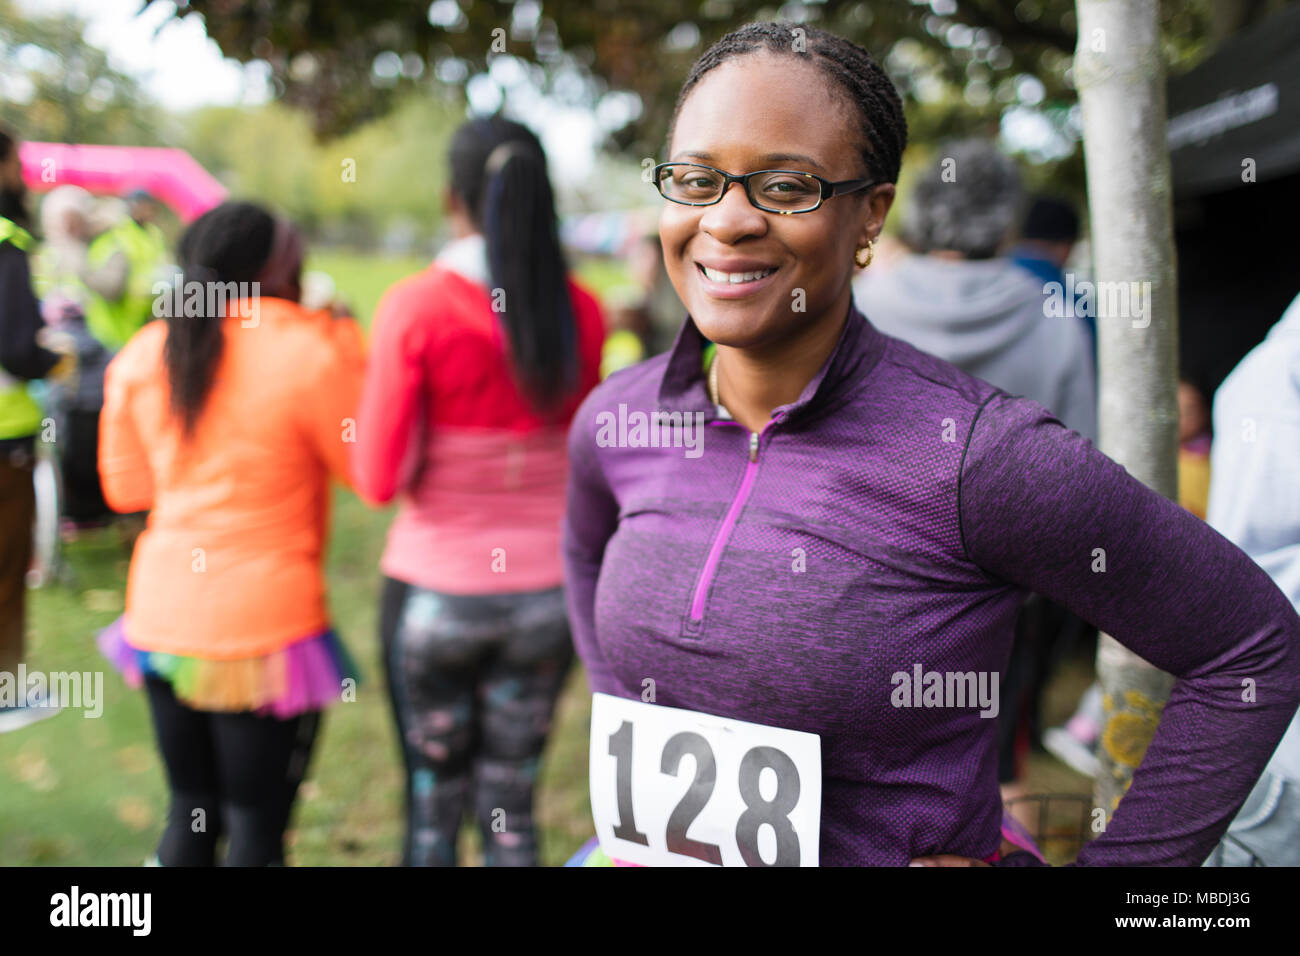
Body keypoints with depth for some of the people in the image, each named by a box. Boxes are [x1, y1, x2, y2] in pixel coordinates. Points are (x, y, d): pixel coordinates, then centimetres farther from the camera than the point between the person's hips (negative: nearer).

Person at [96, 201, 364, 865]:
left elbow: (127, 486, 12)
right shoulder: (309, 351, -13)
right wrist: (343, 340, 1)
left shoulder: (142, 355, 5)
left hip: (162, 616, 6)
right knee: (257, 828, 7)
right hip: (265, 626, -6)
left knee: (190, 812, 20)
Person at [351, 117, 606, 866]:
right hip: (546, 588, 3)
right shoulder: (580, 312, -4)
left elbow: (379, 479, -12)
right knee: (512, 806, 16)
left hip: (437, 592, -3)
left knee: (432, 809, 15)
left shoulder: (416, 307, -14)